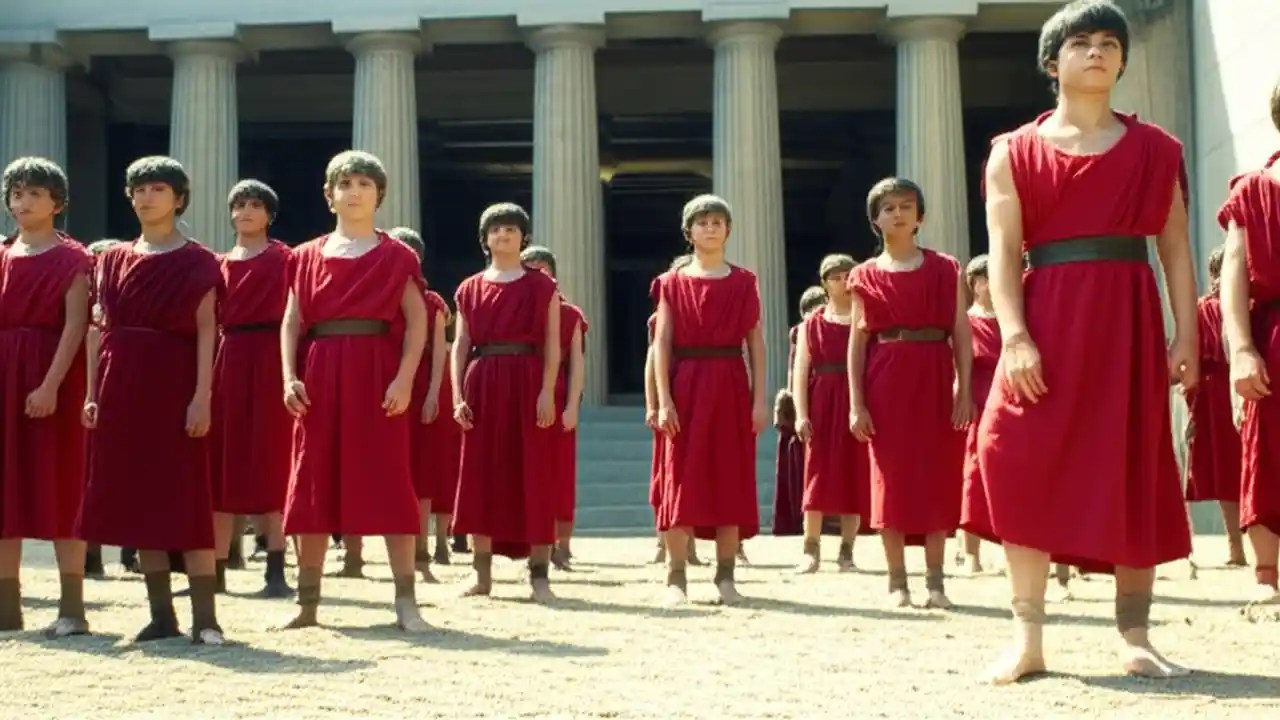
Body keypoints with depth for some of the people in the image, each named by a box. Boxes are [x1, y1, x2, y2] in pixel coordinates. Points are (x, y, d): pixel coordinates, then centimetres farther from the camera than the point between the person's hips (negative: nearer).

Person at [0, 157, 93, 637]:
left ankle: (71, 607, -2)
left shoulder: (72, 259, -2)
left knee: (58, 484, -5)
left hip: (50, 377, -5)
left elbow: (75, 326, -10)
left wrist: (51, 384, -20)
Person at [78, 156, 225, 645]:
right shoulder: (114, 259, 14)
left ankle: (205, 617, -6)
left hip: (173, 381, -5)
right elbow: (104, 329, 13)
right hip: (122, 385, 5)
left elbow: (206, 331, -4)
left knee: (183, 495, -7)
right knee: (134, 497, 5)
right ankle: (161, 614, 11)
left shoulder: (197, 262, 1)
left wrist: (202, 395, -13)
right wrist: (93, 392, 6)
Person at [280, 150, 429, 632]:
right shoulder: (307, 256, 11)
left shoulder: (396, 255, 4)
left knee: (388, 482, -4)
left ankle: (406, 601, -1)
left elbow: (417, 322, -1)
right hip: (319, 376, 3)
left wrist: (404, 378, -12)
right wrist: (290, 378, -4)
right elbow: (292, 322, 9)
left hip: (376, 376, -3)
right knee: (313, 484, 5)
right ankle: (307, 601, 13)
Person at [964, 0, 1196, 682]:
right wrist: (1014, 335, -15)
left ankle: (1134, 636, 10)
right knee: (1020, 462, -11)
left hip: (1128, 322, 2)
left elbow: (1175, 249, 7)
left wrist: (1186, 336, -1)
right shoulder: (1014, 153, 7)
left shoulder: (1155, 149, 11)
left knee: (1134, 470, 2)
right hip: (1048, 321, -1)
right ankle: (1027, 637, -4)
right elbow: (1004, 251, -2)